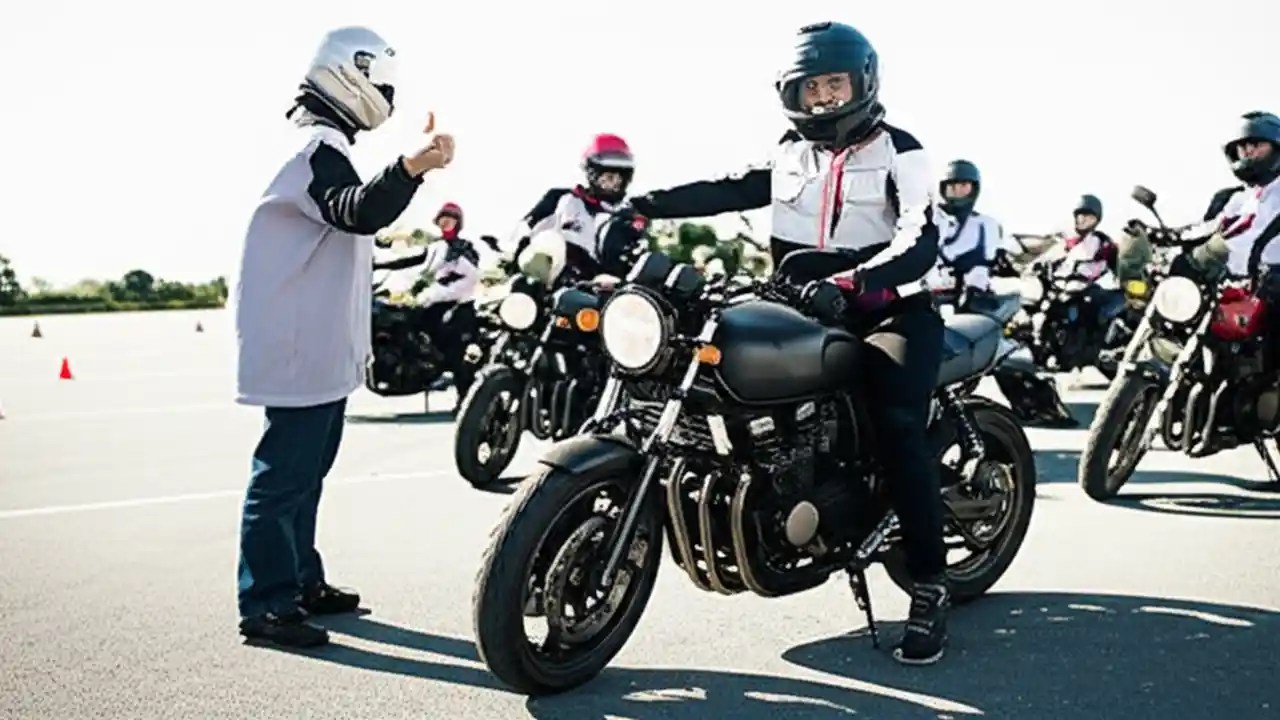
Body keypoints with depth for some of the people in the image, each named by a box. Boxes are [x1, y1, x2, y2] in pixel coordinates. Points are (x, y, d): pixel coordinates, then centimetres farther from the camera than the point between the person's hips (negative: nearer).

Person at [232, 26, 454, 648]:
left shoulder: (319, 143, 20)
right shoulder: (317, 146, -15)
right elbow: (356, 211, -36)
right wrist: (410, 169, -52)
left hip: (318, 347, 11)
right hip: (300, 348, -11)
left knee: (305, 470, 18)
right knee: (284, 475, -8)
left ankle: (301, 581, 29)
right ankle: (265, 606, -3)